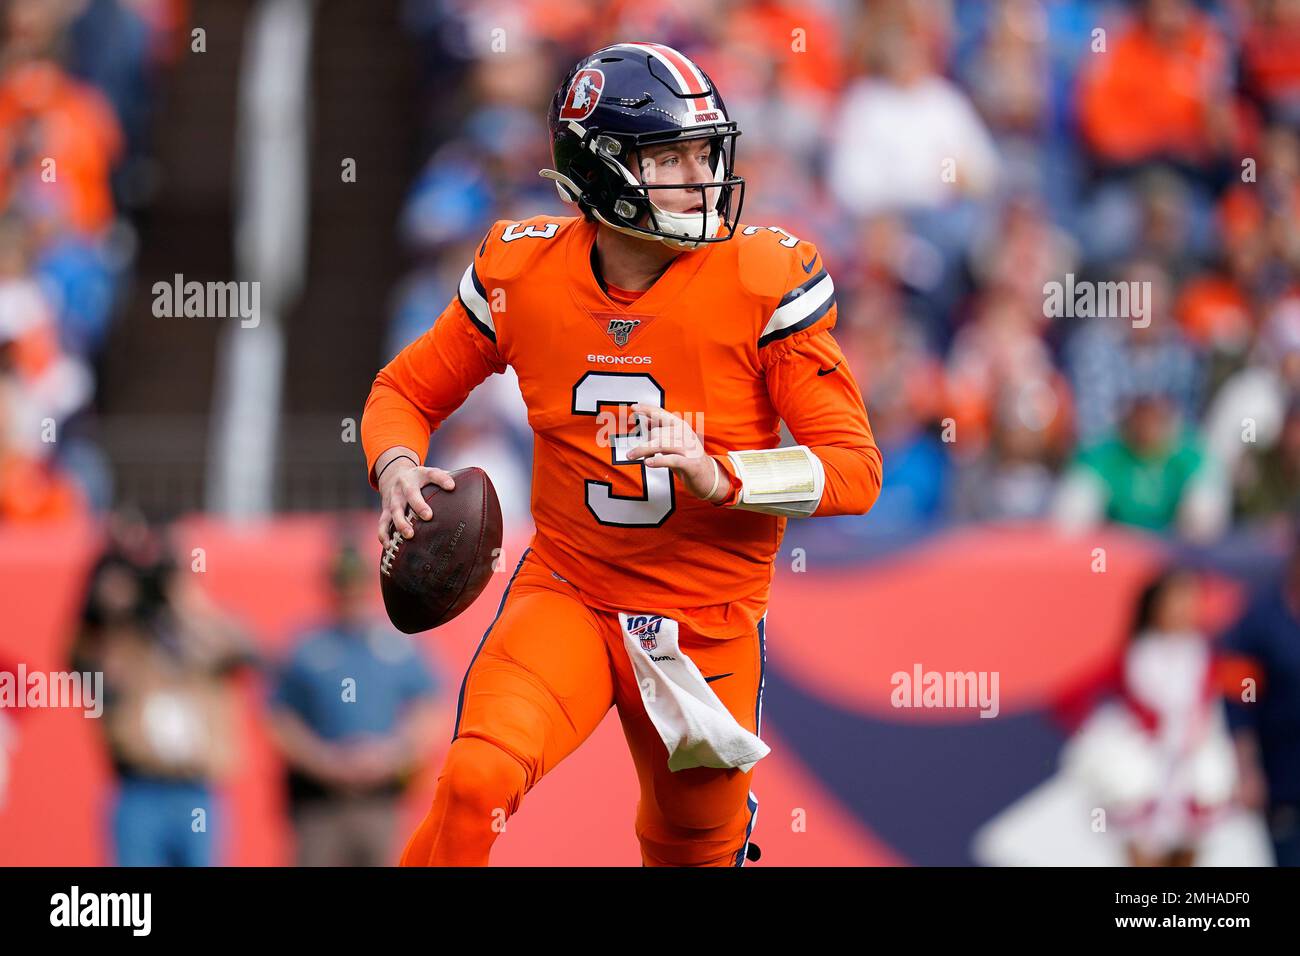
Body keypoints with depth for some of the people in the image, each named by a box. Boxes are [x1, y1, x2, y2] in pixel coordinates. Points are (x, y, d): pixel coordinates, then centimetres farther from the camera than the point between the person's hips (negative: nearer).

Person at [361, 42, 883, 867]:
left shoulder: (764, 280, -13)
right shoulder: (524, 272, -7)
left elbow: (854, 470, -13)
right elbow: (406, 390, 8)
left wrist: (721, 477, -30)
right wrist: (398, 467, -15)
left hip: (708, 627, 0)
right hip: (566, 599, 0)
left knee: (700, 847, 16)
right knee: (477, 781, -27)